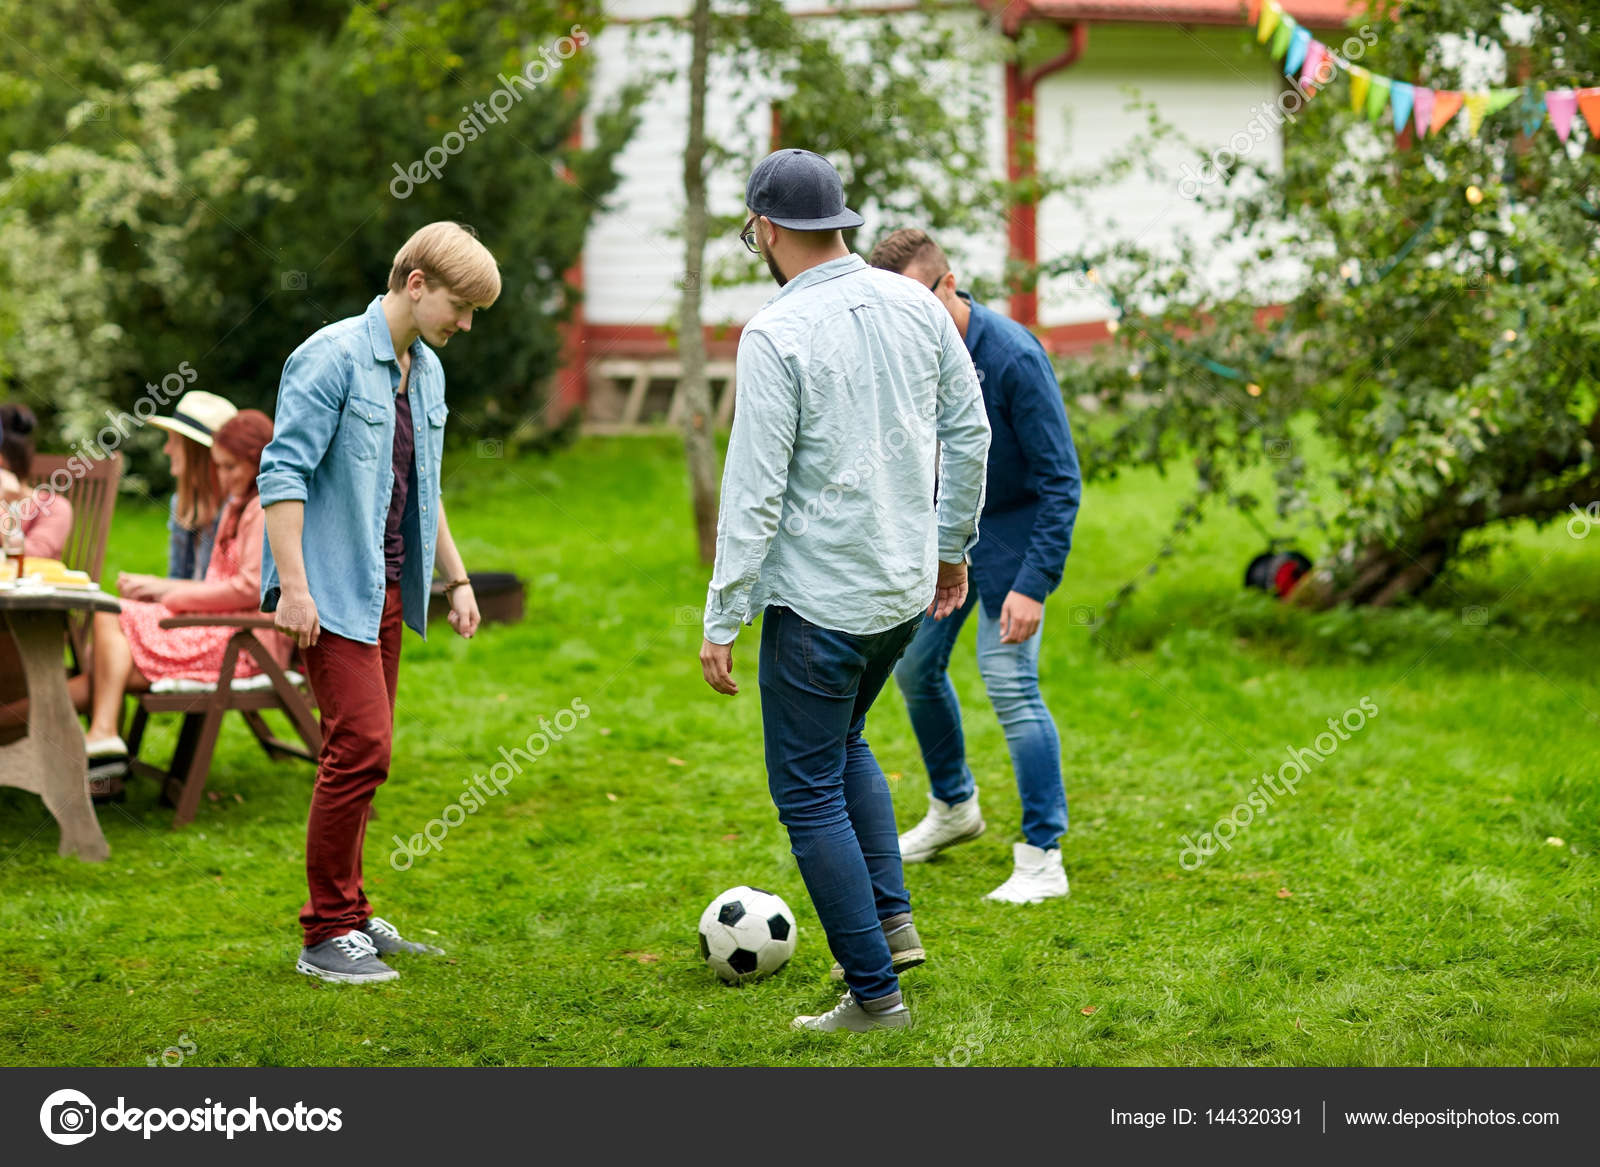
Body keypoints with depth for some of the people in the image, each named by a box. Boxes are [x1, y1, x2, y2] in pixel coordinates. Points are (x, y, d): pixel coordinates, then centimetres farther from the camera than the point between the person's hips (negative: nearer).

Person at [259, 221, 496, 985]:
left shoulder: (426, 371, 15)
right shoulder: (332, 358, -12)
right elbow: (282, 472, -16)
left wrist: (456, 579, 23)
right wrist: (293, 585, -21)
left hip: (386, 591, 8)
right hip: (331, 592, -8)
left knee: (360, 752, 10)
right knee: (362, 746, -12)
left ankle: (350, 919, 18)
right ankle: (327, 936, -4)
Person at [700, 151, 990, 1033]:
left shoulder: (776, 334, -18)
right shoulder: (915, 306, 2)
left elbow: (754, 490, -19)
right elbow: (967, 429, 9)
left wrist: (721, 620, -12)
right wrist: (953, 543, 21)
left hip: (818, 597, -7)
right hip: (905, 583, 7)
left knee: (809, 790, 4)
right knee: (842, 743, 29)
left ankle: (875, 992, 6)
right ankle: (890, 916, 20)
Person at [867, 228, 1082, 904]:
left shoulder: (1013, 356, -27)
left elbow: (1060, 481, -23)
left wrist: (1033, 585, -26)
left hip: (1014, 526, -7)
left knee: (1010, 682, -13)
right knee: (915, 668, 13)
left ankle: (1042, 860, -6)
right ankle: (953, 808, 36)